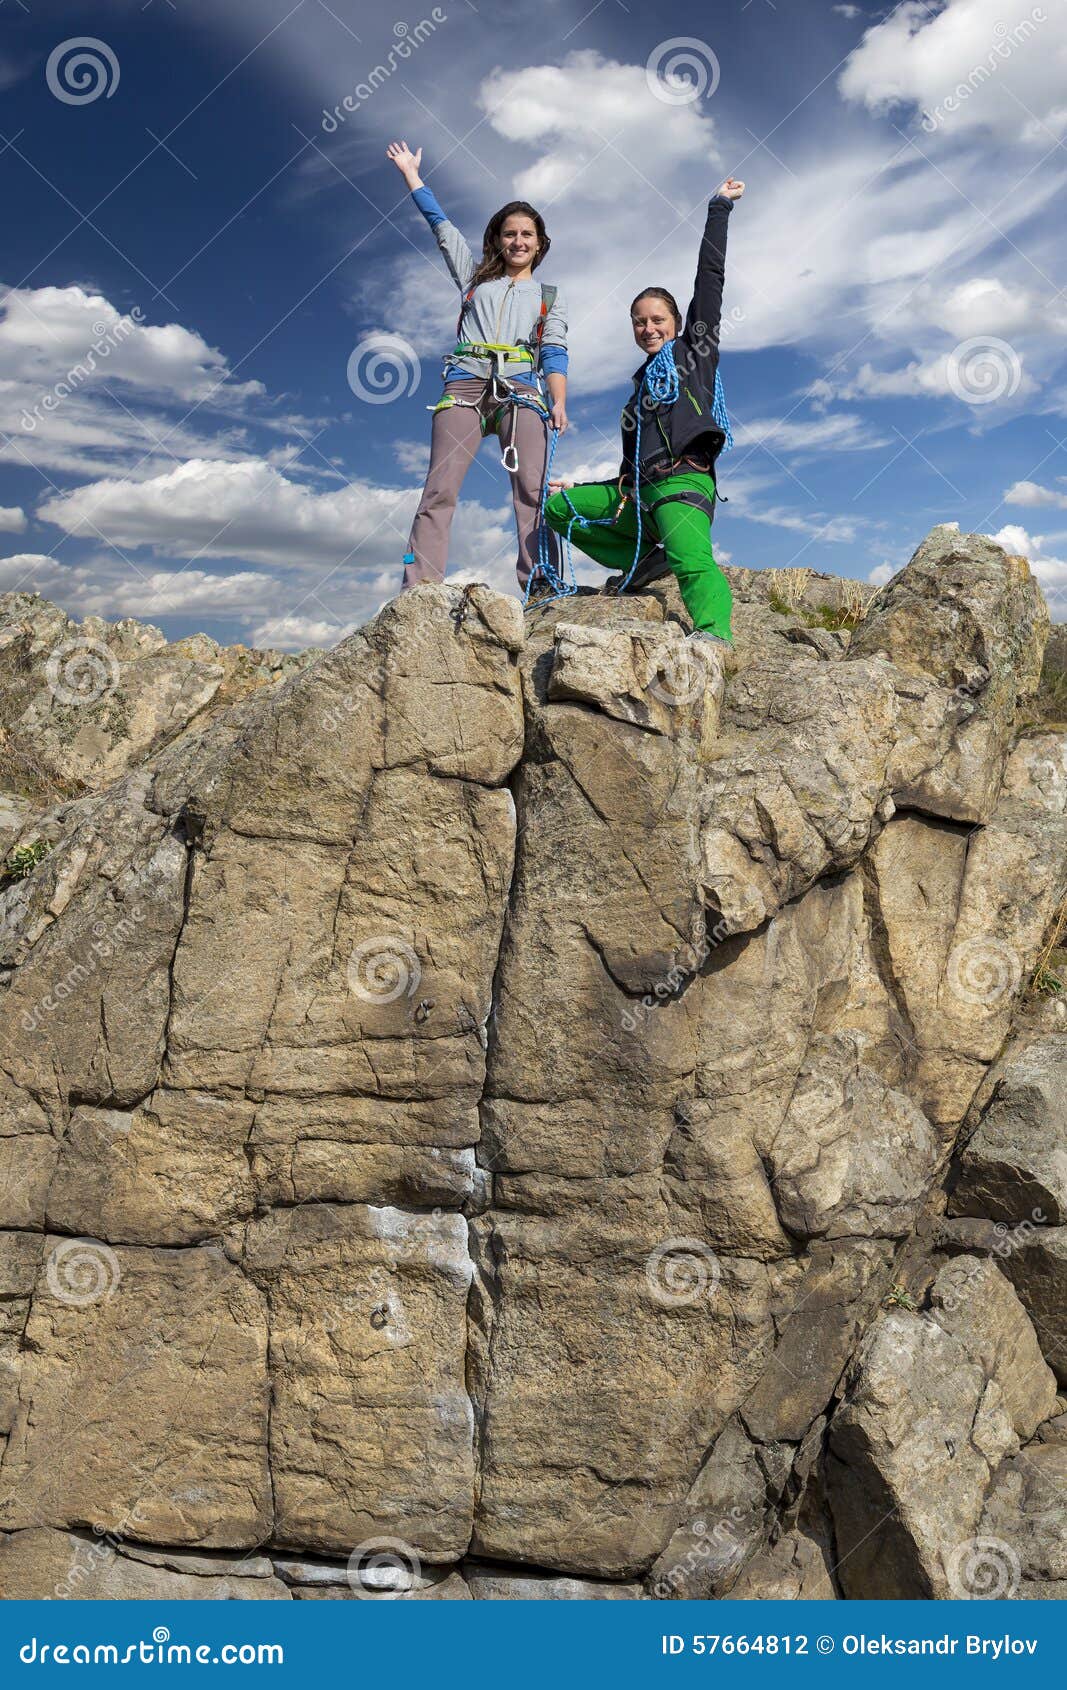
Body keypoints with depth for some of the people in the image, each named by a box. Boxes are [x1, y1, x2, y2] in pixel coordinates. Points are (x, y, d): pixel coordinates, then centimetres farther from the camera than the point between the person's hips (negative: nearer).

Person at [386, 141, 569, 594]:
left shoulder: (550, 297, 24)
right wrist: (411, 174, 29)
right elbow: (441, 225, 29)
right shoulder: (476, 277, 27)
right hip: (466, 383, 1)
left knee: (534, 489, -19)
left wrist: (559, 403, -6)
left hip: (522, 388, 0)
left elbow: (555, 353, 10)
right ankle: (418, 589, -22)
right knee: (440, 488, -14)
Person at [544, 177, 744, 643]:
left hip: (683, 485, -7)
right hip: (638, 493, 8)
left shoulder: (693, 350, 15)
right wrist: (577, 488, 33)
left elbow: (710, 275, 9)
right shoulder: (641, 385, 31)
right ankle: (644, 559, -2)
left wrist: (720, 209, 11)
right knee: (555, 504, 6)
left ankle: (714, 635, -60)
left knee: (693, 562, -34)